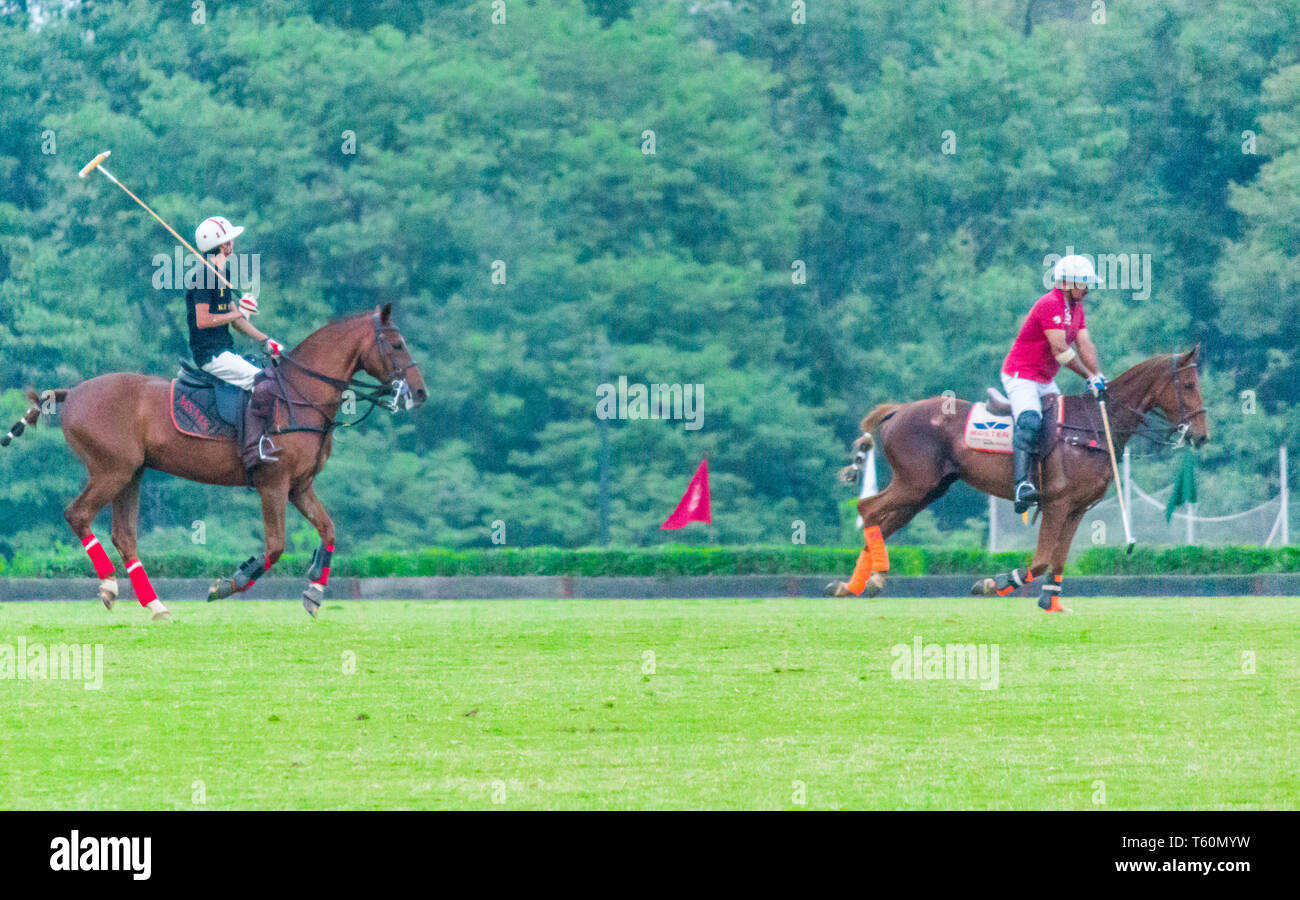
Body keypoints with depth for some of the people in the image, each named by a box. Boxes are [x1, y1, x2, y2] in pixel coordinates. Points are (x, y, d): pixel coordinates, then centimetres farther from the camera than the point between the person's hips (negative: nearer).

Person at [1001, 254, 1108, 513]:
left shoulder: (1076, 308, 11)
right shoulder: (1050, 305, -20)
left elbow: (1084, 345, 5)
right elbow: (1060, 349, -24)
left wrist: (1099, 376, -10)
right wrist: (1090, 377, -21)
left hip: (1045, 381, 11)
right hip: (1021, 376, -11)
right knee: (1030, 422, -30)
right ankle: (1022, 486, -41)